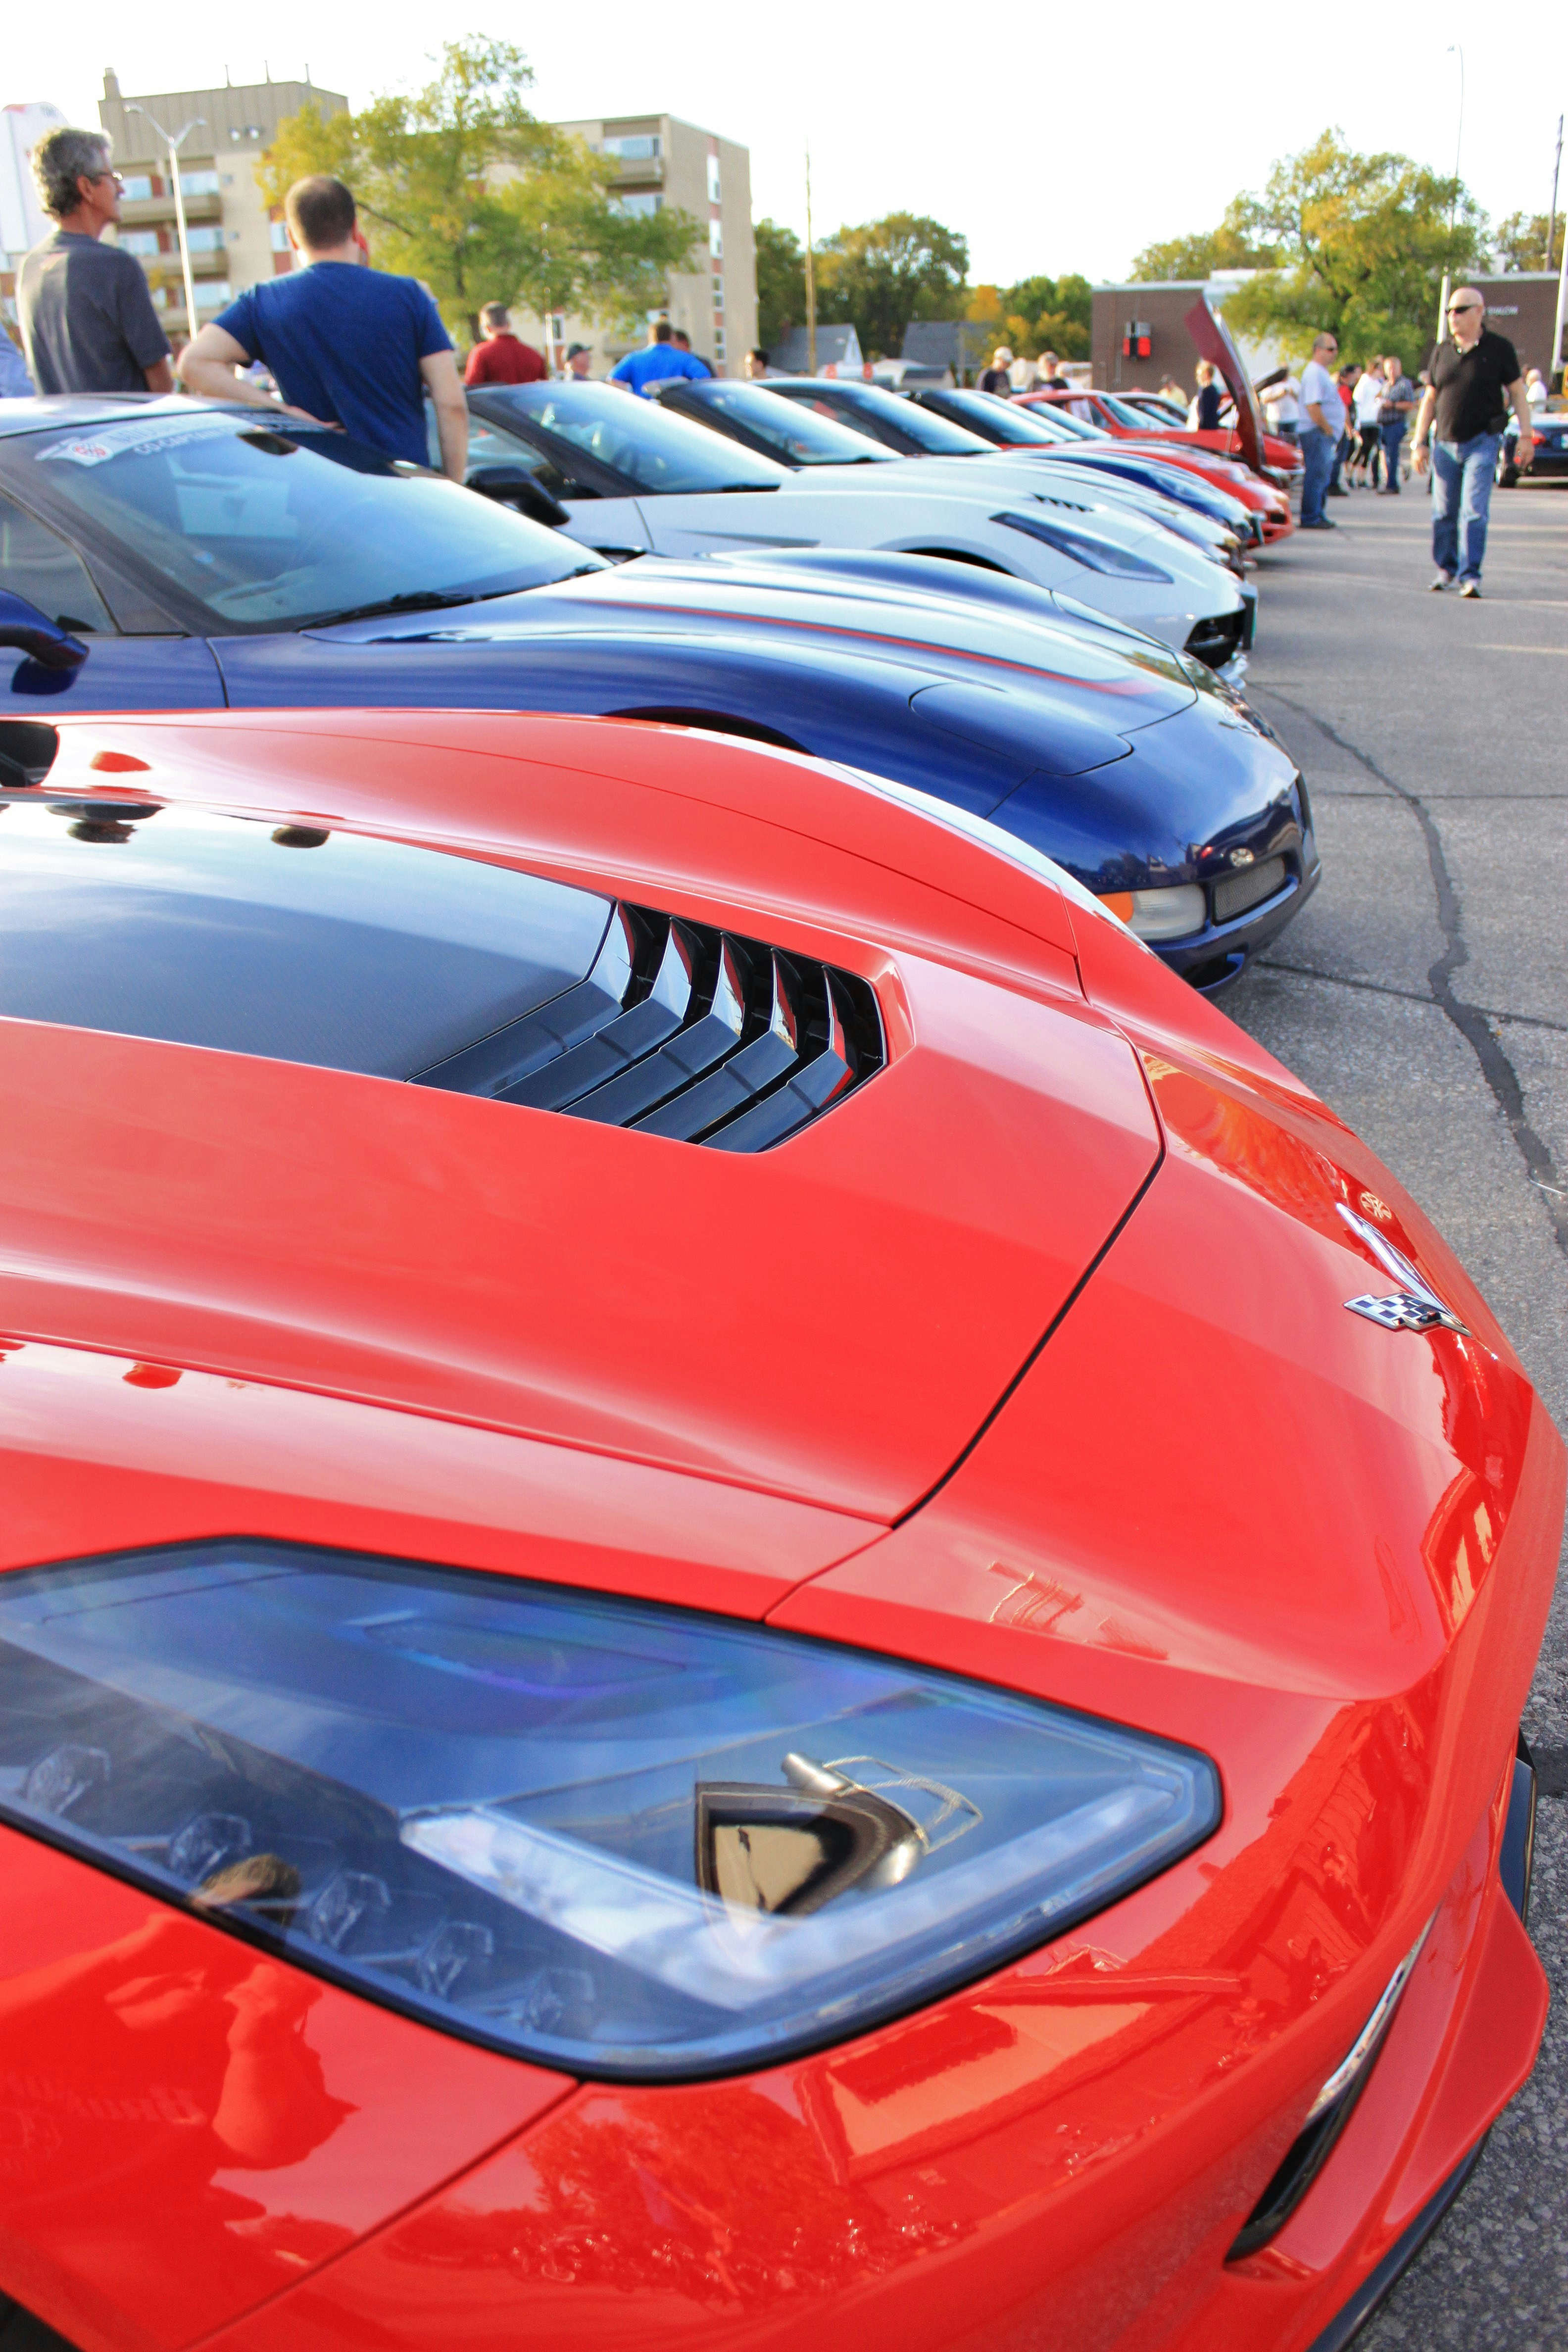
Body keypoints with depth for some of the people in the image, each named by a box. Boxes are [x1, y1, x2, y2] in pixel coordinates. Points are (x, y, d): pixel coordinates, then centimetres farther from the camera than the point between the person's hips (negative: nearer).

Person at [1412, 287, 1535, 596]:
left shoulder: (1499, 348, -1)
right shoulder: (1442, 351, 7)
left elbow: (1517, 393, 3)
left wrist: (1526, 435, -3)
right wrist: (1419, 443, 8)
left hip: (1482, 442, -3)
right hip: (1444, 443, 3)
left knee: (1474, 511, -12)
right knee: (1443, 513, 7)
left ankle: (1471, 575, -12)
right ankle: (1446, 568, 24)